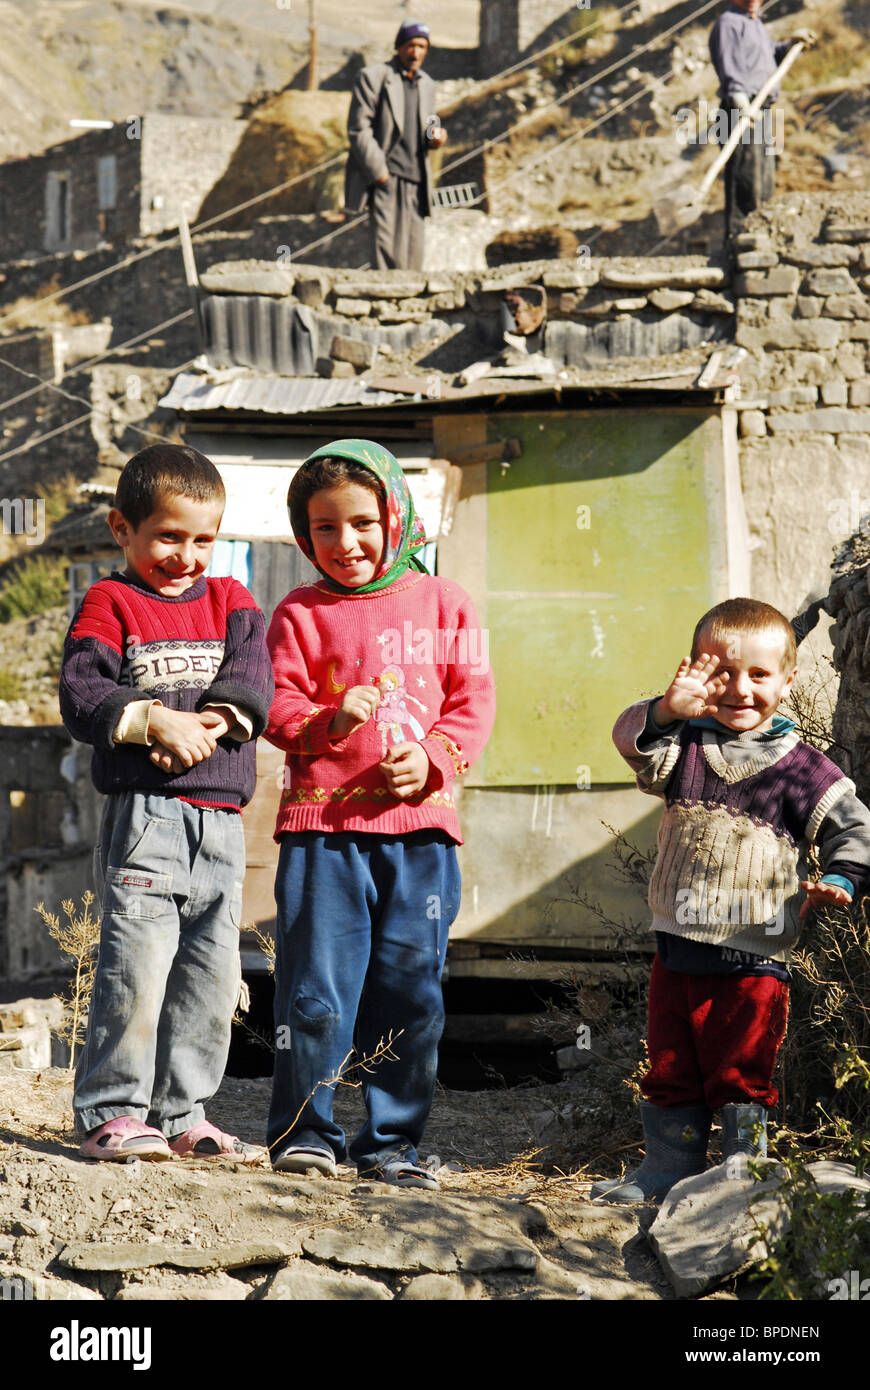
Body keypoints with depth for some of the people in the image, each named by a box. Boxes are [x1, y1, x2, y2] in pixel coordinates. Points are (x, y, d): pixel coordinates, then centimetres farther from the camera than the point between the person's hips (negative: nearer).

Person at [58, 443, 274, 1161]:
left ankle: (181, 1114, 17)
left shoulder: (230, 602, 16)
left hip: (221, 821, 5)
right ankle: (112, 1113, -4)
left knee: (213, 972, 8)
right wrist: (155, 721, -20)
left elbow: (254, 675, 1)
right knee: (139, 962, -11)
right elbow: (80, 695, -8)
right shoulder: (111, 604, 2)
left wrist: (214, 720, -17)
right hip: (145, 813, -5)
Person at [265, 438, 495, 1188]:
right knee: (315, 980, -3)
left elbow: (474, 700, 8)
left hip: (419, 823, 2)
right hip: (322, 823, -1)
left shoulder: (442, 603, 10)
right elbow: (279, 709, 2)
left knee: (410, 987, 4)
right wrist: (330, 722, -18)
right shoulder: (300, 614, 6)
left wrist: (433, 759, -8)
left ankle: (393, 1140, 12)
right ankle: (305, 1131, 8)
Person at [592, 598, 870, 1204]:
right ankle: (669, 1169, 27)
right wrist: (667, 710, -35)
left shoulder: (799, 767, -3)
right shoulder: (684, 747, 4)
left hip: (753, 956, -4)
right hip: (677, 948, 4)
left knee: (741, 1078, 0)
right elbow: (633, 740, -14)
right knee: (670, 1072, 14)